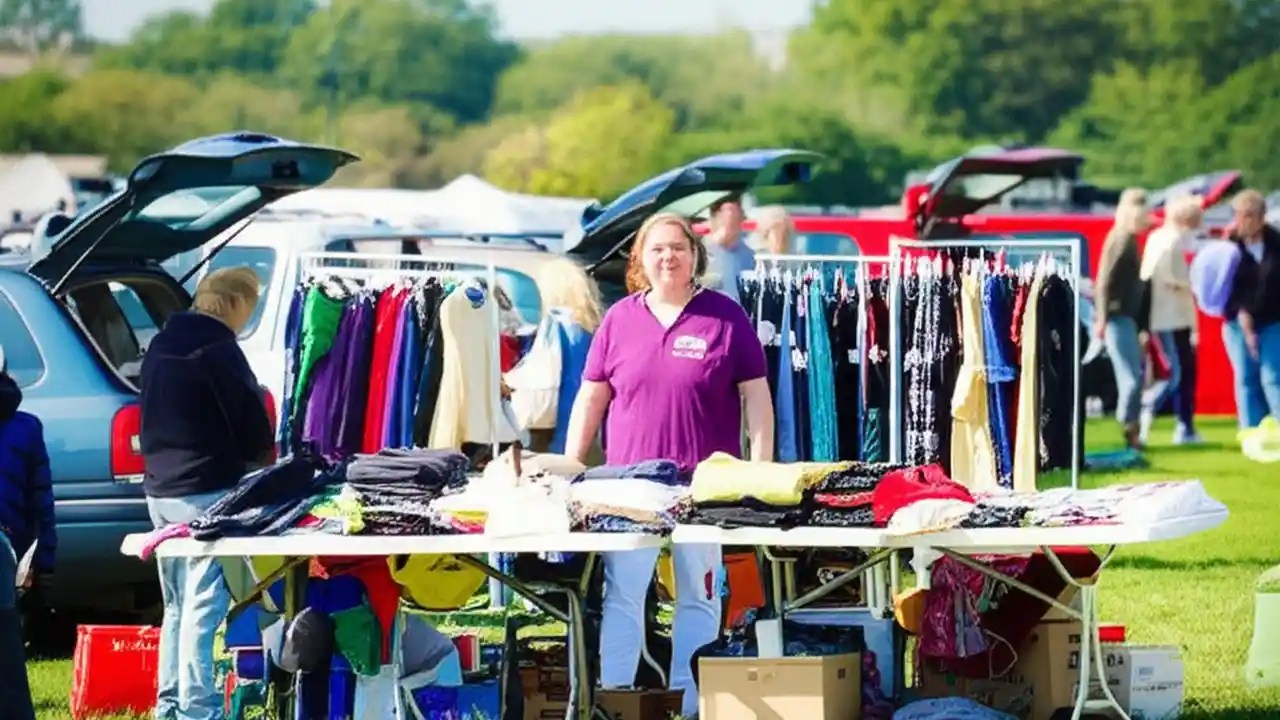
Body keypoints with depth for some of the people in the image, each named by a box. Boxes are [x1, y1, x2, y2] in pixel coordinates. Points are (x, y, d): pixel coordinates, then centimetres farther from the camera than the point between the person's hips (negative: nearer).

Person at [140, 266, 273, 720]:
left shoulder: (160, 346, 14)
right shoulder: (218, 350, -13)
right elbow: (250, 420, -9)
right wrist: (263, 459, 10)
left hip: (161, 490, 9)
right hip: (207, 493, -9)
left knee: (177, 605, 16)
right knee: (203, 607, -7)